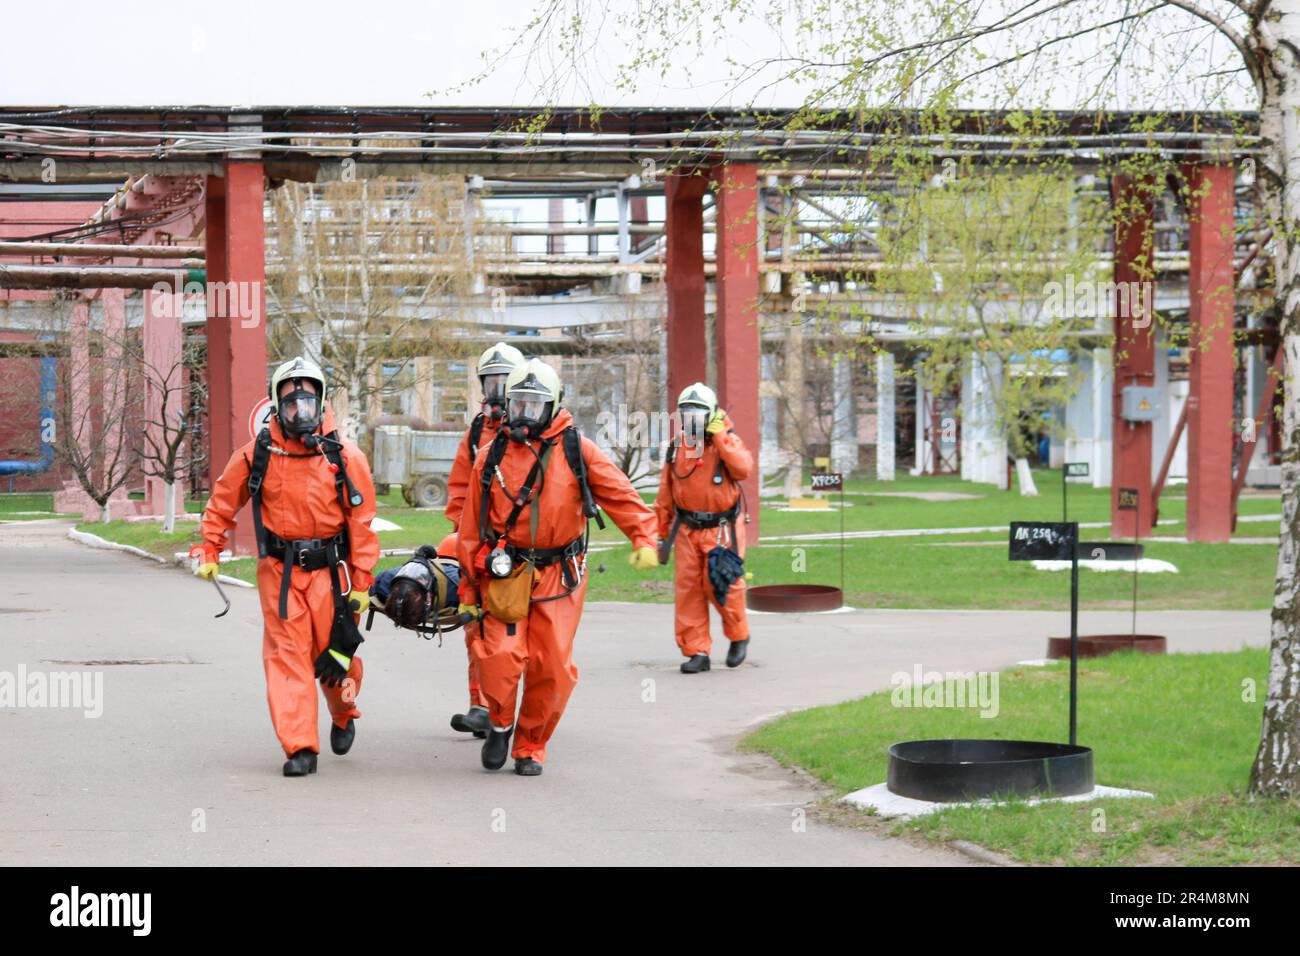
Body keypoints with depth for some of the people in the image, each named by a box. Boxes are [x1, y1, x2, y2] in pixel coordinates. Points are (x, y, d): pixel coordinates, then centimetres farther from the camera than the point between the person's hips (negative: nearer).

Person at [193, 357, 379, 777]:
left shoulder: (345, 457, -4)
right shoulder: (257, 454, 0)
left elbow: (362, 522, -2)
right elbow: (222, 502, 13)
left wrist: (361, 582, -4)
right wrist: (208, 549, 9)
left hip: (329, 569, -1)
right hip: (279, 570, 1)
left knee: (334, 654, 3)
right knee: (287, 656, -5)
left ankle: (344, 715, 35)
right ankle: (300, 748, -4)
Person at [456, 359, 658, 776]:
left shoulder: (576, 449, 0)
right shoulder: (491, 456, 3)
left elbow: (619, 493, -4)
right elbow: (471, 527, 7)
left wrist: (643, 538, -20)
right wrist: (467, 589, 7)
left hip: (559, 574, 0)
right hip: (505, 573, 0)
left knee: (552, 667, -1)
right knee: (500, 657, -14)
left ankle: (530, 746, 19)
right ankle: (500, 723, 15)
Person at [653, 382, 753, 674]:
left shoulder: (727, 442, -5)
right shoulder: (676, 448, 6)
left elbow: (743, 468, -27)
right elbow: (665, 495, 13)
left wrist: (719, 436, -25)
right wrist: (661, 533, 14)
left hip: (721, 529, -4)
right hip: (687, 529, 4)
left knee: (722, 584, -8)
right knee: (688, 589, 0)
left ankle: (739, 636, 18)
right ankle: (696, 652, 7)